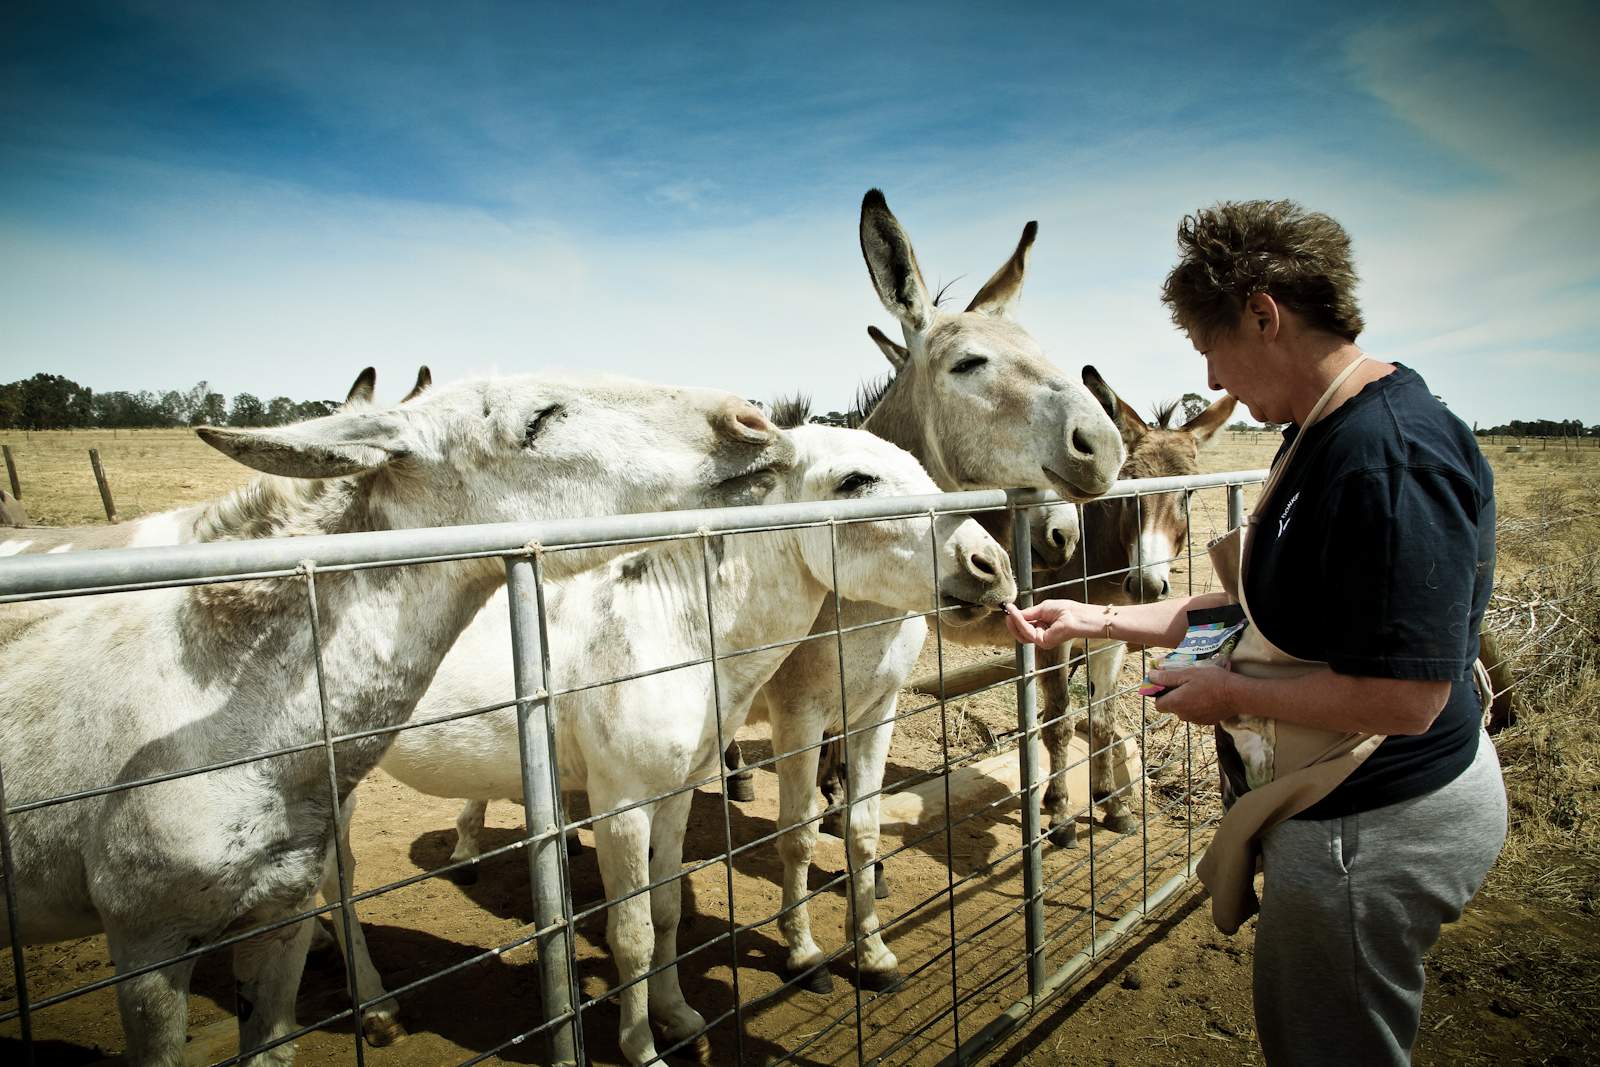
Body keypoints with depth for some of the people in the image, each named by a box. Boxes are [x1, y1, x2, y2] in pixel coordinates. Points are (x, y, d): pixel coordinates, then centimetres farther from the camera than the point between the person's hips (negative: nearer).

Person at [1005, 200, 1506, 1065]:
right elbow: (1264, 610, 10)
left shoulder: (1391, 457, -27)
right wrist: (1095, 620, 5)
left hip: (1373, 827, -10)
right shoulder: (1319, 434, 5)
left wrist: (1230, 694, -17)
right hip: (1341, 809, 10)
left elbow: (1404, 698, -31)